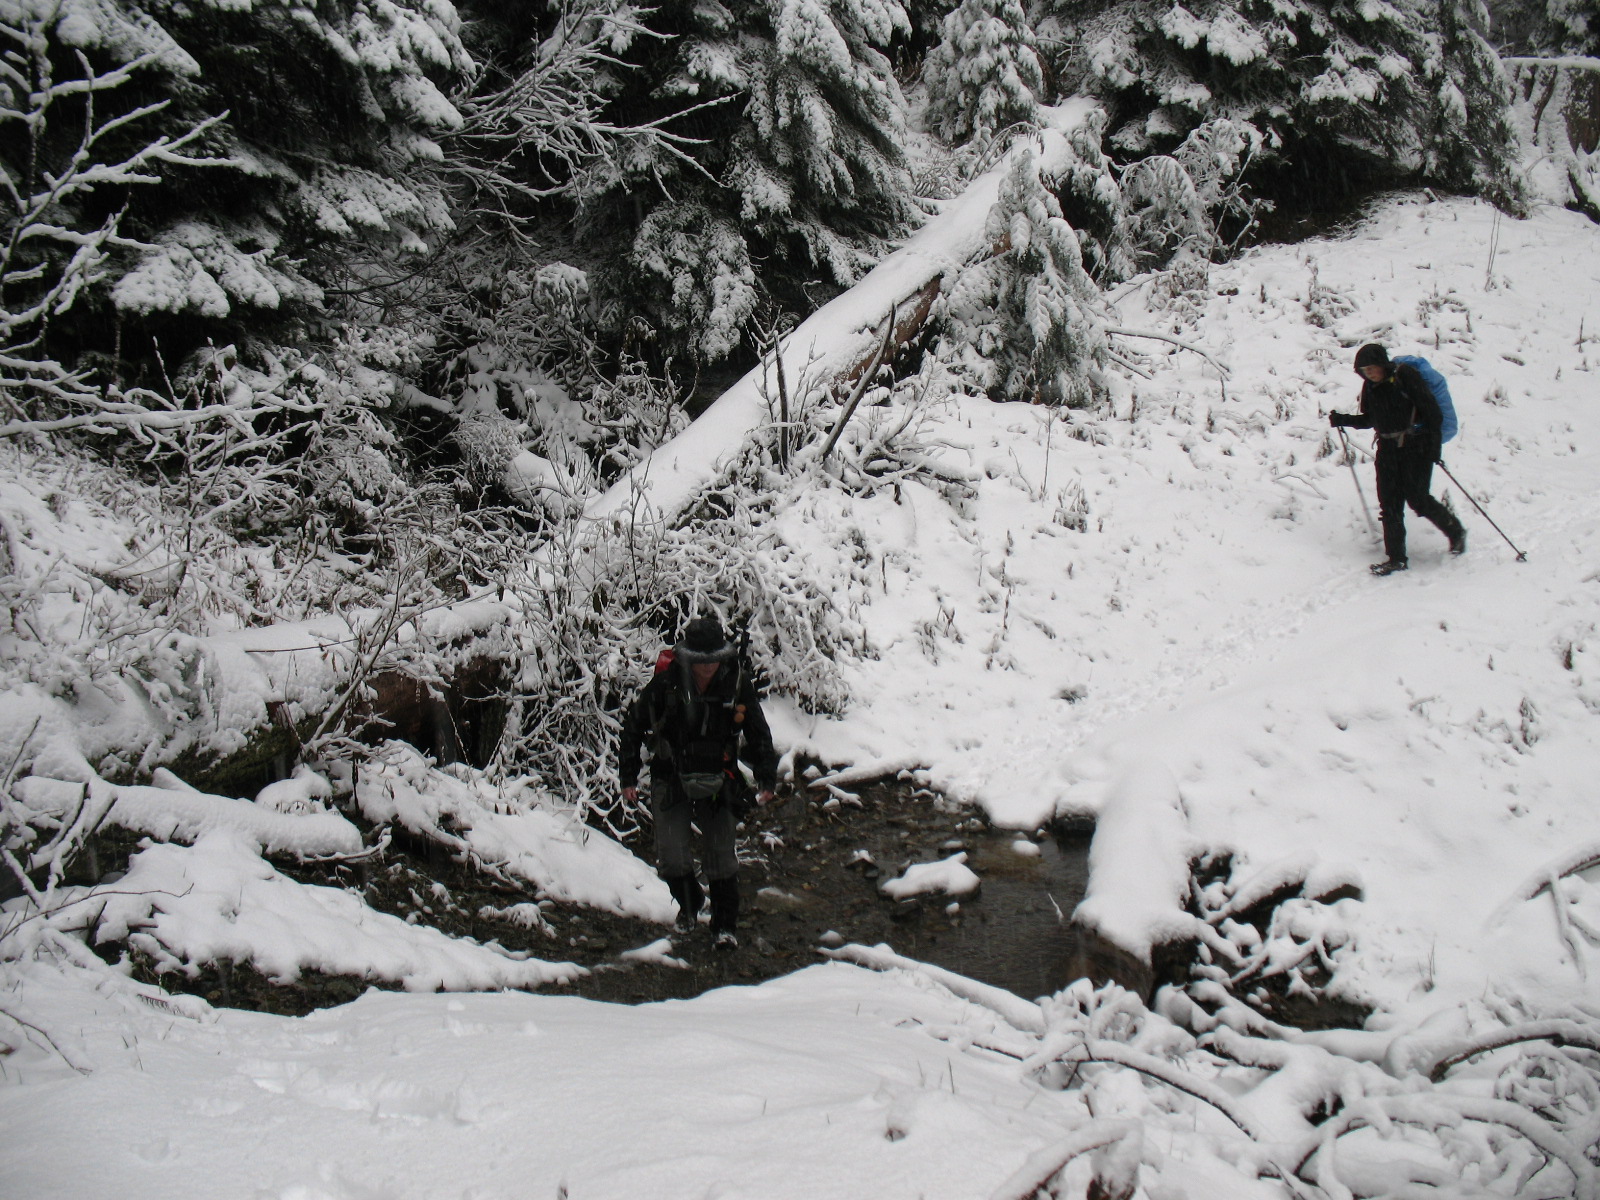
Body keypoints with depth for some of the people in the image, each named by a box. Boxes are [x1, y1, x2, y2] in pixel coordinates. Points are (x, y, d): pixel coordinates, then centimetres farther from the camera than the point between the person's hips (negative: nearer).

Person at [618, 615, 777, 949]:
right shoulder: (665, 683, -15)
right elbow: (633, 724, -1)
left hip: (719, 783, 1)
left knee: (720, 856, 1)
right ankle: (688, 905, 27)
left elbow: (758, 732, 4)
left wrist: (766, 778, 4)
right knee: (672, 858, -4)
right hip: (670, 781, 0)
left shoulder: (737, 683, -10)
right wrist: (628, 776, 1)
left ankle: (724, 925, 20)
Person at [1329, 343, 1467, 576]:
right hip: (1388, 448, 6)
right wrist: (1342, 420, 3)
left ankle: (1455, 531, 18)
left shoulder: (1404, 375, -12)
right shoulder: (1371, 387, 7)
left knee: (1417, 498, -9)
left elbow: (1431, 409, -13)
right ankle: (1396, 558, 4)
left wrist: (1434, 445, -19)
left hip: (1416, 446, -6)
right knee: (1389, 502, 0)